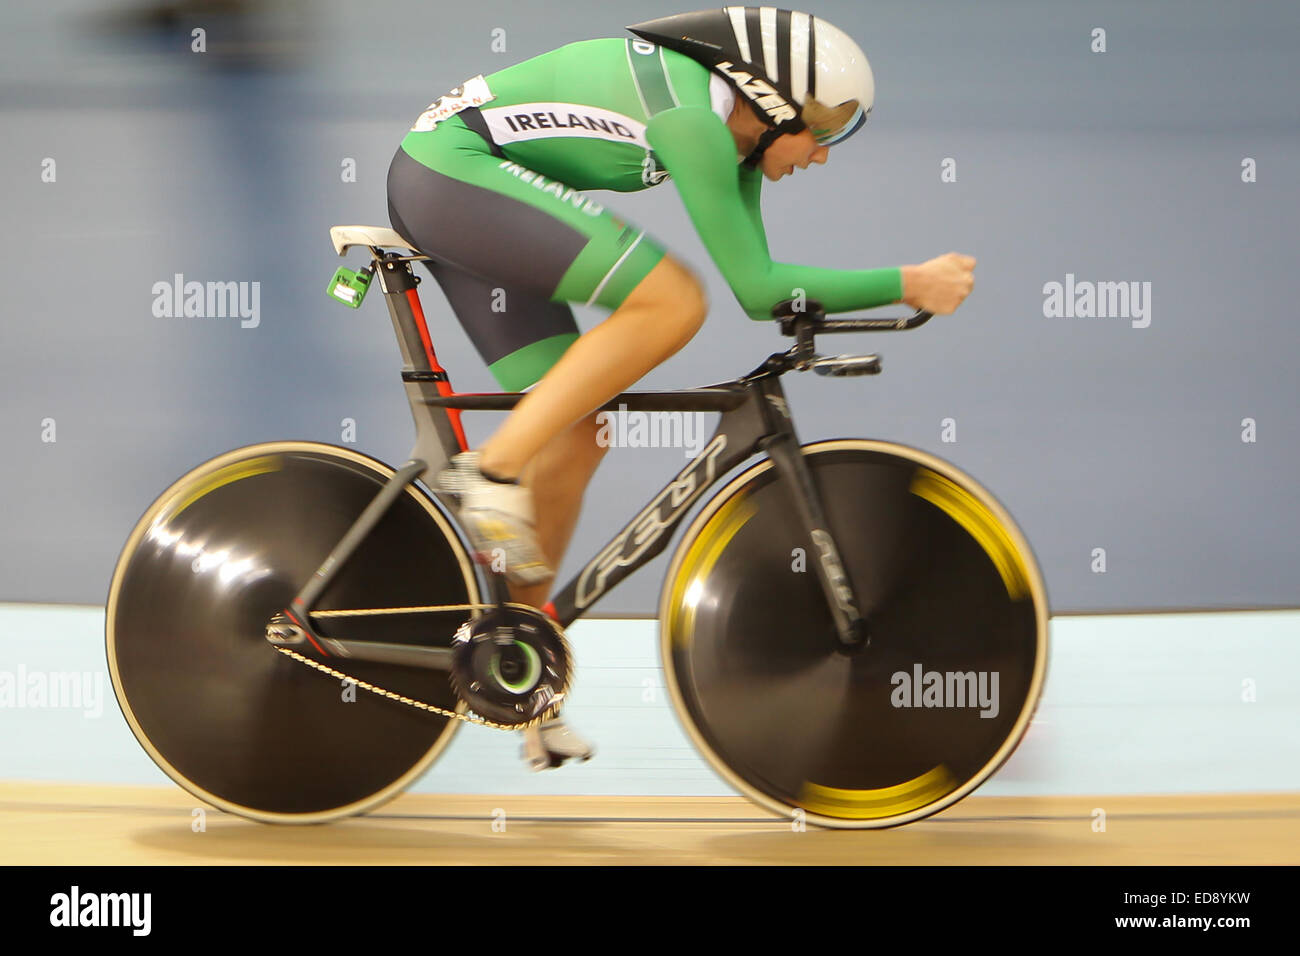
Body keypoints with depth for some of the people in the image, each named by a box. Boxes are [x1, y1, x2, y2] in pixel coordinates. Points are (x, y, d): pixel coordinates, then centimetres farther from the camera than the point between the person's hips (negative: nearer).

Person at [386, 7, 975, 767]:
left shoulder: (730, 127, 8)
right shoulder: (691, 114, -21)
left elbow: (758, 283, 14)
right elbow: (756, 289, -21)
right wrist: (905, 284, -17)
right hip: (453, 168, -10)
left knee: (583, 430, 8)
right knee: (673, 302, -23)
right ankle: (496, 470, -18)